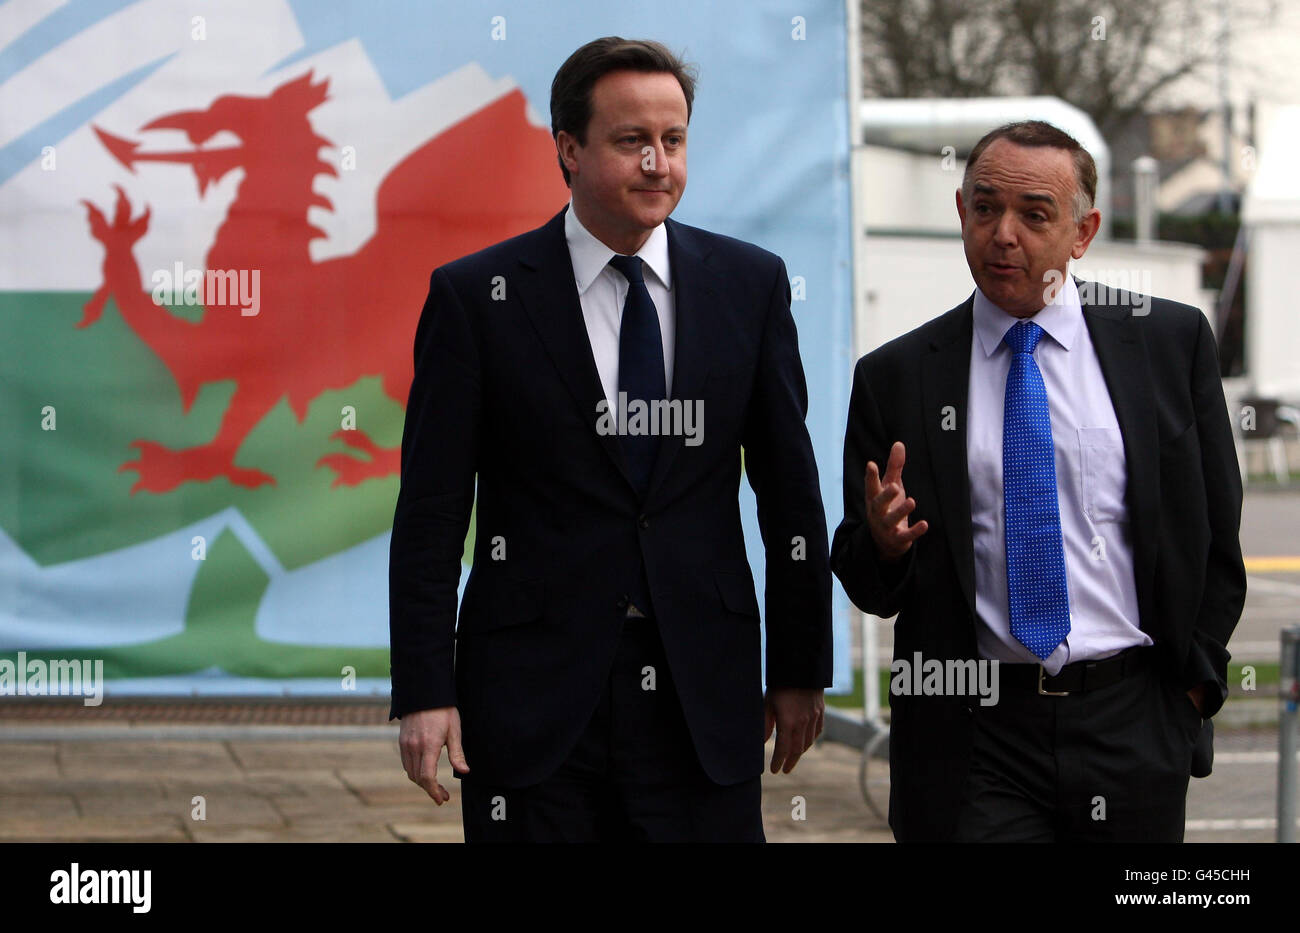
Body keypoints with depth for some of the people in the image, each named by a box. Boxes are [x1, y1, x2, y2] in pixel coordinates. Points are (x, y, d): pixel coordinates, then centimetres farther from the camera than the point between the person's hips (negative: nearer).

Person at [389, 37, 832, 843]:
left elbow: (790, 491, 9)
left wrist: (801, 670, 9)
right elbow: (432, 512, -2)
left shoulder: (750, 284, 6)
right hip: (533, 696, -2)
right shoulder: (478, 296, -1)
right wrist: (424, 692, -8)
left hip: (704, 699, 2)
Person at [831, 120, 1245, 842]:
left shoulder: (1171, 342, 4)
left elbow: (1216, 536, 9)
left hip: (1132, 727, 1)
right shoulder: (895, 377, 3)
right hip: (975, 736, 0)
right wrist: (881, 540, -15)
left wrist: (1193, 681, 2)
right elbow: (868, 585, 5)